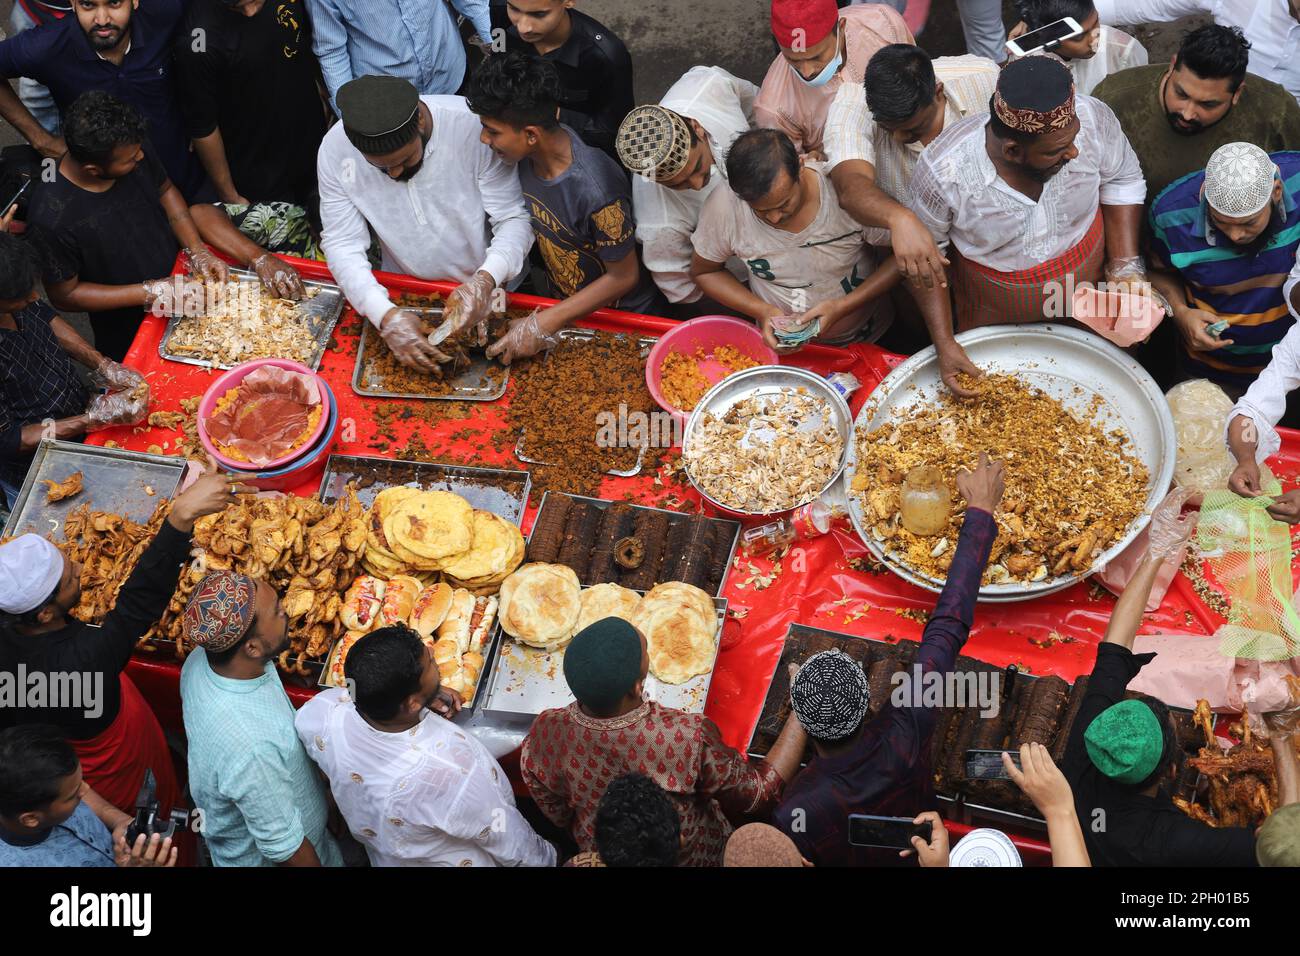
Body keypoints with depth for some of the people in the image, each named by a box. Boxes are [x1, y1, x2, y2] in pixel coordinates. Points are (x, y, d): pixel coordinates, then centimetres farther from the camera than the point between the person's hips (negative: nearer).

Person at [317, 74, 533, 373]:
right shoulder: (335, 151, -18)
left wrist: (485, 281, -38)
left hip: (486, 290, -3)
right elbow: (343, 245, -14)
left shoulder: (474, 127, -26)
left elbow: (515, 219, -19)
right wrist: (386, 315, -30)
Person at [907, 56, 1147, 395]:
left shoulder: (1091, 118, -31)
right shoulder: (943, 172, -36)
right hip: (994, 316, -2)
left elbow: (1121, 180, -8)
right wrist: (944, 343, -19)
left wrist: (1126, 267, -16)